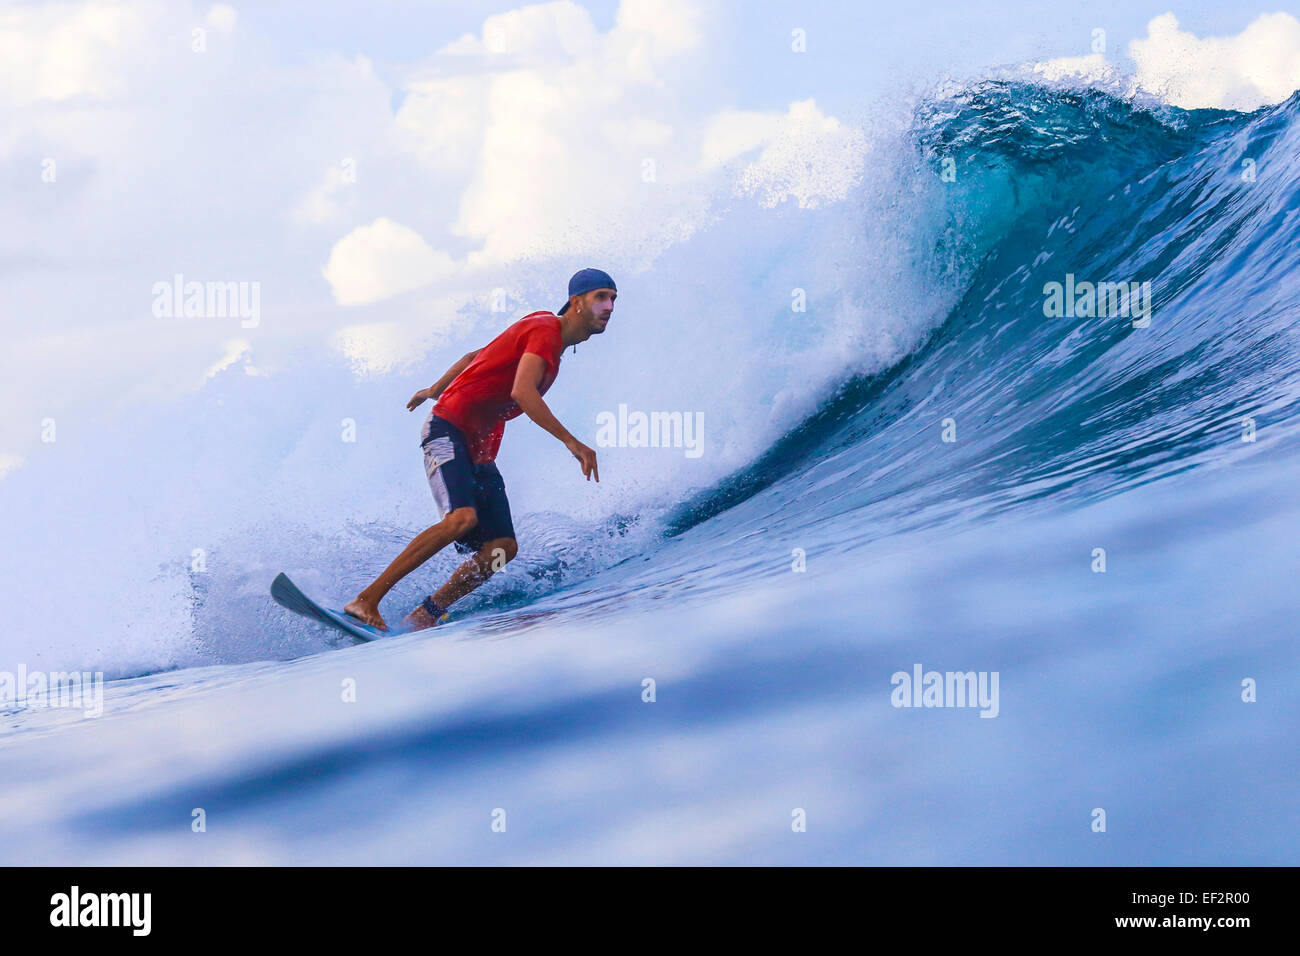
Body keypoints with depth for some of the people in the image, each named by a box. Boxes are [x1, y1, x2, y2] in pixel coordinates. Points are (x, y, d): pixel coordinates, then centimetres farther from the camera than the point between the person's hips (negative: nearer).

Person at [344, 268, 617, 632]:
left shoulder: (549, 337, 18)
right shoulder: (545, 330, -11)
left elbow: (476, 356, 28)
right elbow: (522, 391, -27)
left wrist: (434, 390, 36)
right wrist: (571, 442, -31)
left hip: (481, 450, 9)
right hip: (449, 429, -9)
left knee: (503, 547, -7)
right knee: (462, 518, -31)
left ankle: (423, 616, -5)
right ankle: (366, 601, -29)